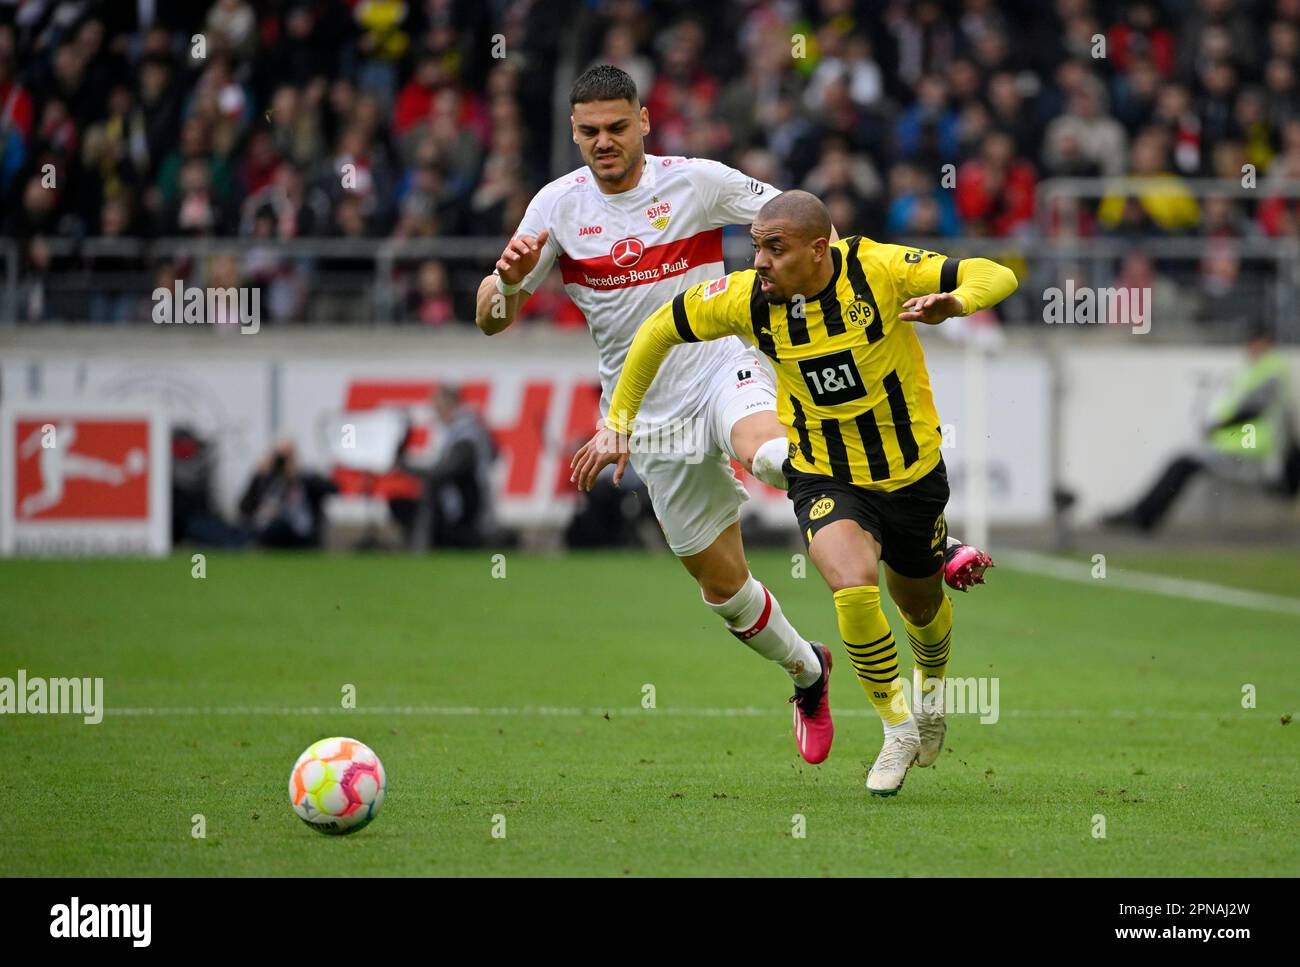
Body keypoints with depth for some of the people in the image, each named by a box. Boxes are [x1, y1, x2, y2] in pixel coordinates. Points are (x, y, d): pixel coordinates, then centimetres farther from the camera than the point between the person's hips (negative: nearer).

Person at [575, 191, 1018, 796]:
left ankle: (931, 682, 58)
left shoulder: (879, 270, -22)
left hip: (911, 474, 1)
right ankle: (898, 727, -6)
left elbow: (996, 276, -20)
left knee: (920, 607, 21)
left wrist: (954, 302, -42)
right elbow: (660, 330, 0)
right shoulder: (747, 299, -16)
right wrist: (618, 424, 1)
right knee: (853, 586, -29)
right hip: (824, 479, 0)